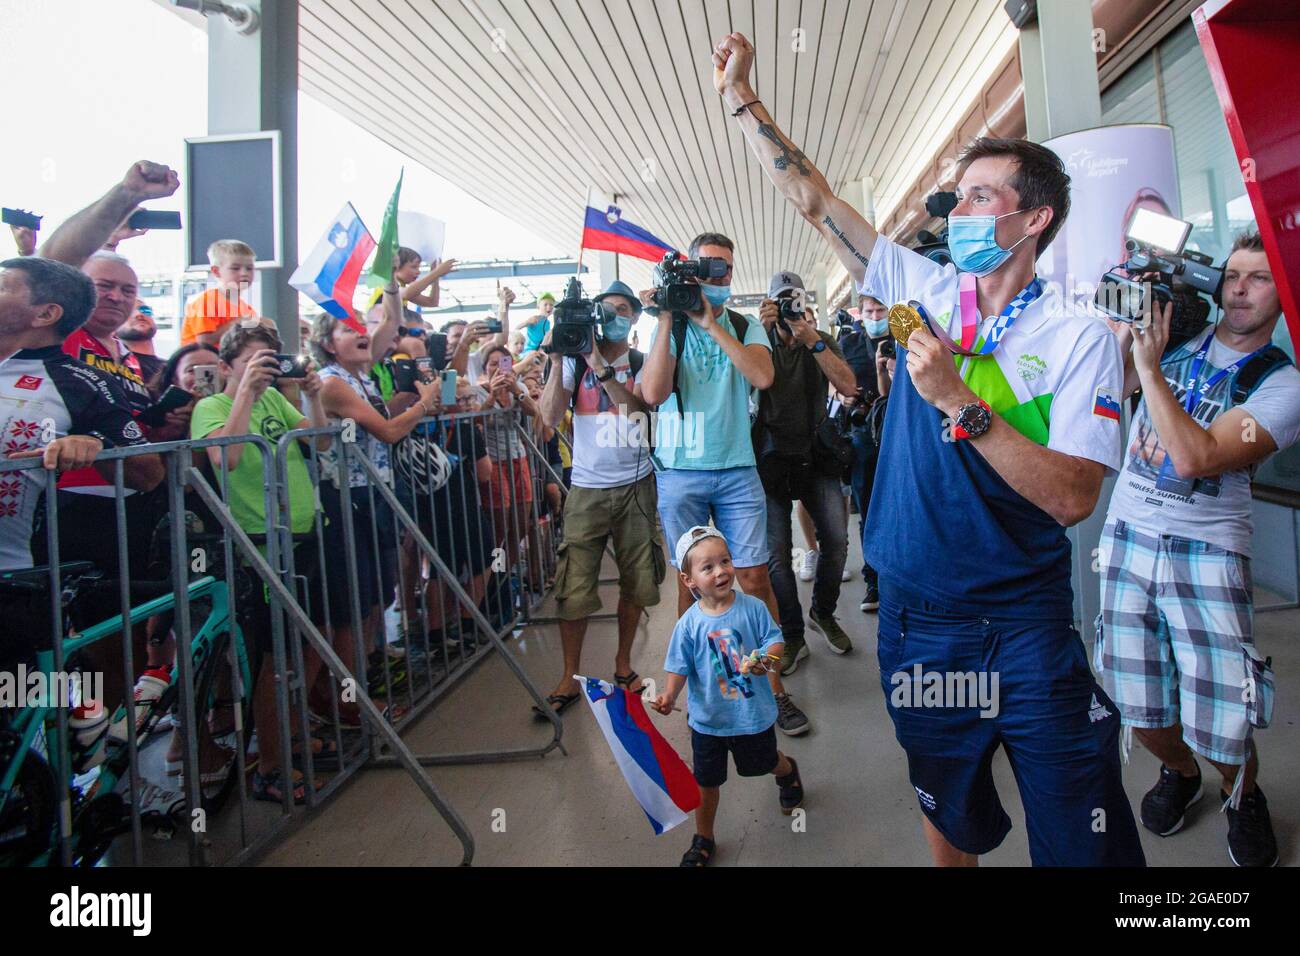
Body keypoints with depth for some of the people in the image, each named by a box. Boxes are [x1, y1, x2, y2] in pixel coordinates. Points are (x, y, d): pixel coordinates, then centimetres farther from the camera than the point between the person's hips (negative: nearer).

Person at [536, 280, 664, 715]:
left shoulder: (642, 363, 5)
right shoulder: (574, 361, 4)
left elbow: (635, 406, -14)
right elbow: (551, 416, -6)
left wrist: (600, 365, -20)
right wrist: (557, 358, -11)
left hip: (636, 486, 1)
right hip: (587, 489, -1)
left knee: (636, 582, 9)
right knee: (573, 589, -3)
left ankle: (623, 663, 28)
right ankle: (569, 678, 12)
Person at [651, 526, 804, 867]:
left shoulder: (753, 607, -14)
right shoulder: (690, 624, -15)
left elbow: (775, 640, -8)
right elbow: (678, 667, -11)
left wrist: (766, 660, -29)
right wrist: (669, 696, -28)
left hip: (754, 713, 1)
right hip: (708, 719, 0)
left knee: (763, 762, 27)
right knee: (707, 782, 13)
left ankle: (788, 771, 63)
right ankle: (703, 839, 35)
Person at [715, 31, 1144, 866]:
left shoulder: (1080, 336, -9)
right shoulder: (927, 291, 3)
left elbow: (1072, 498, -19)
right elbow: (812, 198, 5)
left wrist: (957, 401, -24)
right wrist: (743, 100, 3)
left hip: (1025, 627, -3)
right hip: (914, 613, 4)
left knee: (1082, 839, 8)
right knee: (950, 817, 22)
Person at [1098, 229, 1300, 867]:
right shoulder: (1178, 337, 7)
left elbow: (1194, 457, -19)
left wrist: (1148, 363, -16)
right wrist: (1126, 332, -6)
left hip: (1207, 551, -2)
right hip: (1128, 534, 3)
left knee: (1221, 727, -5)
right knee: (1141, 709, 4)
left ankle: (1244, 795, 29)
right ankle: (1179, 772, 38)